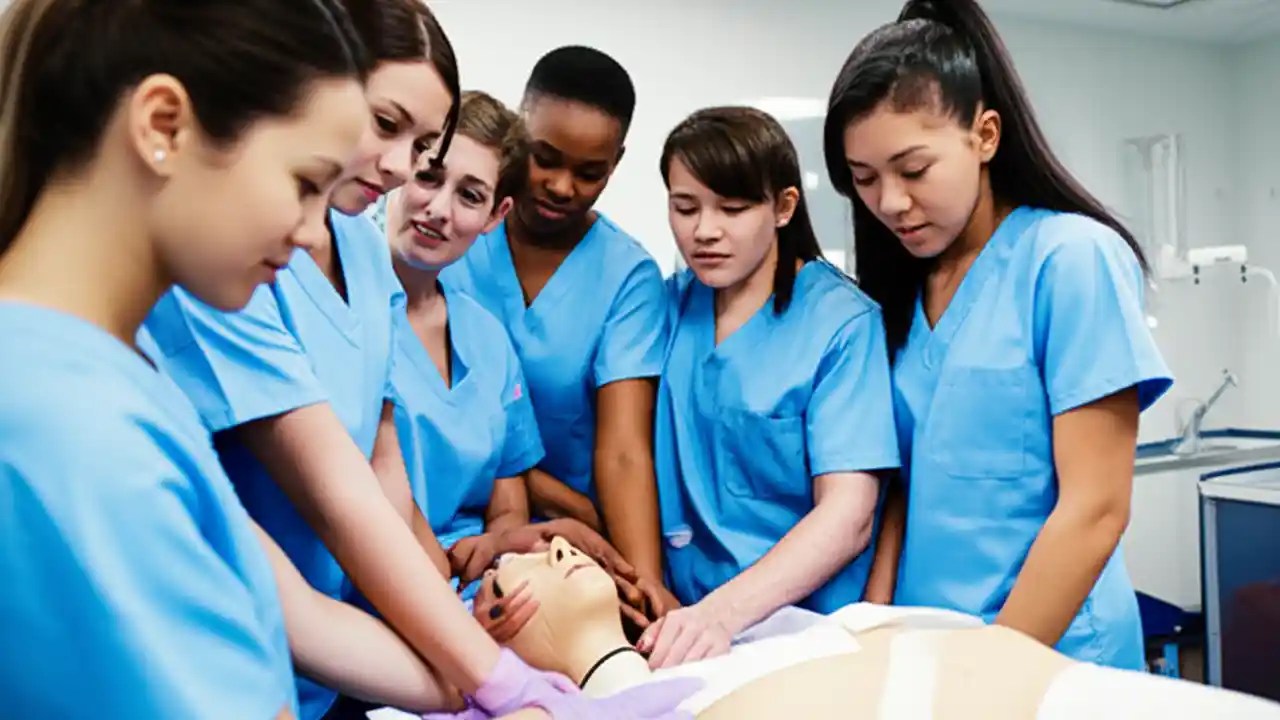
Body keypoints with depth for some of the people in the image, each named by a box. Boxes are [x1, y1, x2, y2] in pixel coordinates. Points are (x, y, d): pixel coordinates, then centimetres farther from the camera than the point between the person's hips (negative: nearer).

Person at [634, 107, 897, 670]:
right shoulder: (671, 304, 5)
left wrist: (722, 612, -24)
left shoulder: (842, 322, -6)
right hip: (681, 615, 3)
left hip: (800, 625, -3)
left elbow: (847, 516, -12)